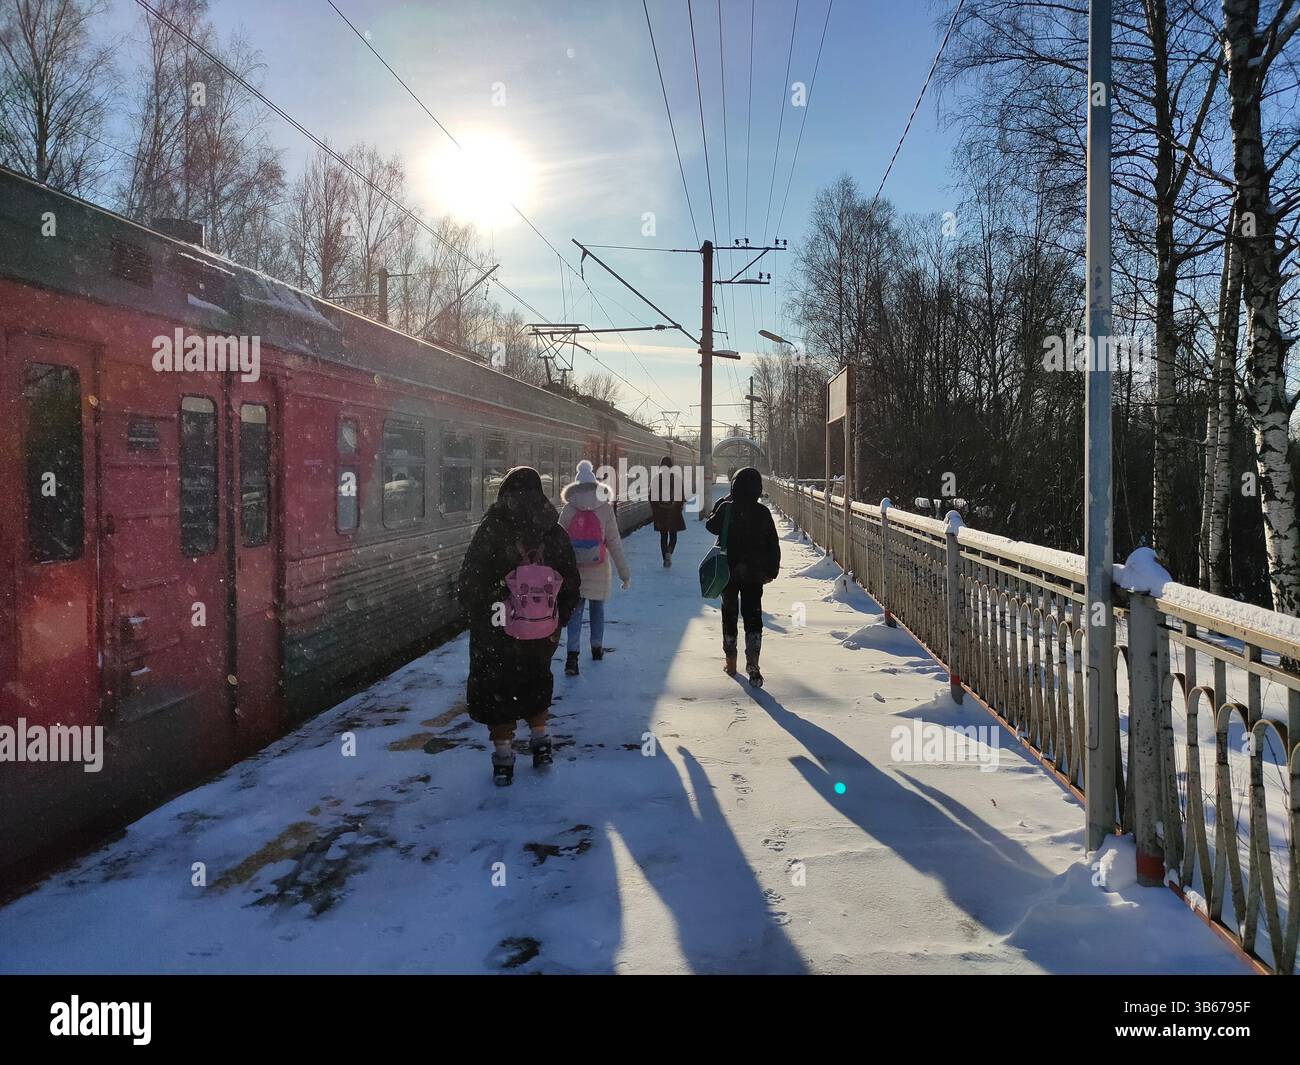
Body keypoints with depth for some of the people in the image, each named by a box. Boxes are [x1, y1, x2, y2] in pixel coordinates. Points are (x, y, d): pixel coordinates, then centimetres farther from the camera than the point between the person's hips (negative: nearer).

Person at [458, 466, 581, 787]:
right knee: (536, 681, 25)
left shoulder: (491, 530, -12)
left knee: (496, 688, 11)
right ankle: (540, 742, 30)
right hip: (543, 632, 4)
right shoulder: (555, 533, -1)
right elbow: (572, 584, 5)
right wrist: (557, 621, 14)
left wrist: (479, 618, 2)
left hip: (497, 632, -3)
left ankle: (503, 756, 11)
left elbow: (469, 583, -11)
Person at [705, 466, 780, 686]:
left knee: (729, 615, 15)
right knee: (753, 617, 4)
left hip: (729, 572, 0)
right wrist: (772, 571, 8)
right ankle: (752, 664, -9)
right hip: (754, 575, 0)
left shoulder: (726, 508, -11)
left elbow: (711, 526, 7)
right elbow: (773, 546, -2)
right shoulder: (762, 513, -7)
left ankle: (731, 662, 22)